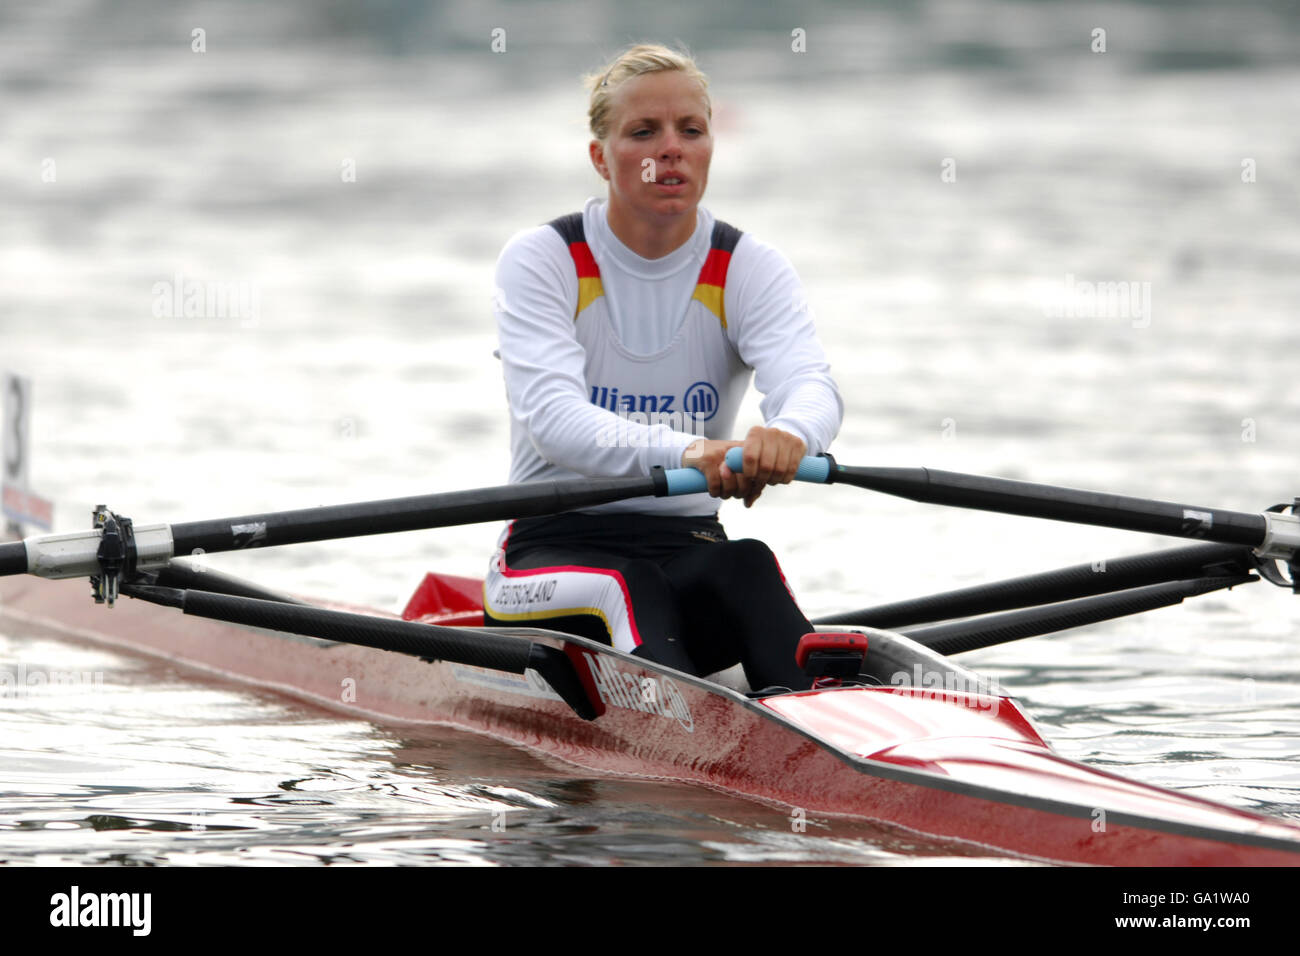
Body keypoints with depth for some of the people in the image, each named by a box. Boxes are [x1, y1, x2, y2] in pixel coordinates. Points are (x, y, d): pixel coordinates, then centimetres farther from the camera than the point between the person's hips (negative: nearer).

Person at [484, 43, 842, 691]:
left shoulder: (751, 269, 2)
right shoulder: (539, 262, -5)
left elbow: (810, 383, -19)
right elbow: (551, 418, -23)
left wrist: (788, 434, -48)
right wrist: (682, 451, -44)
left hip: (688, 544, 2)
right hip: (554, 546, -2)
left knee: (749, 568, -32)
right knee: (624, 588, -36)